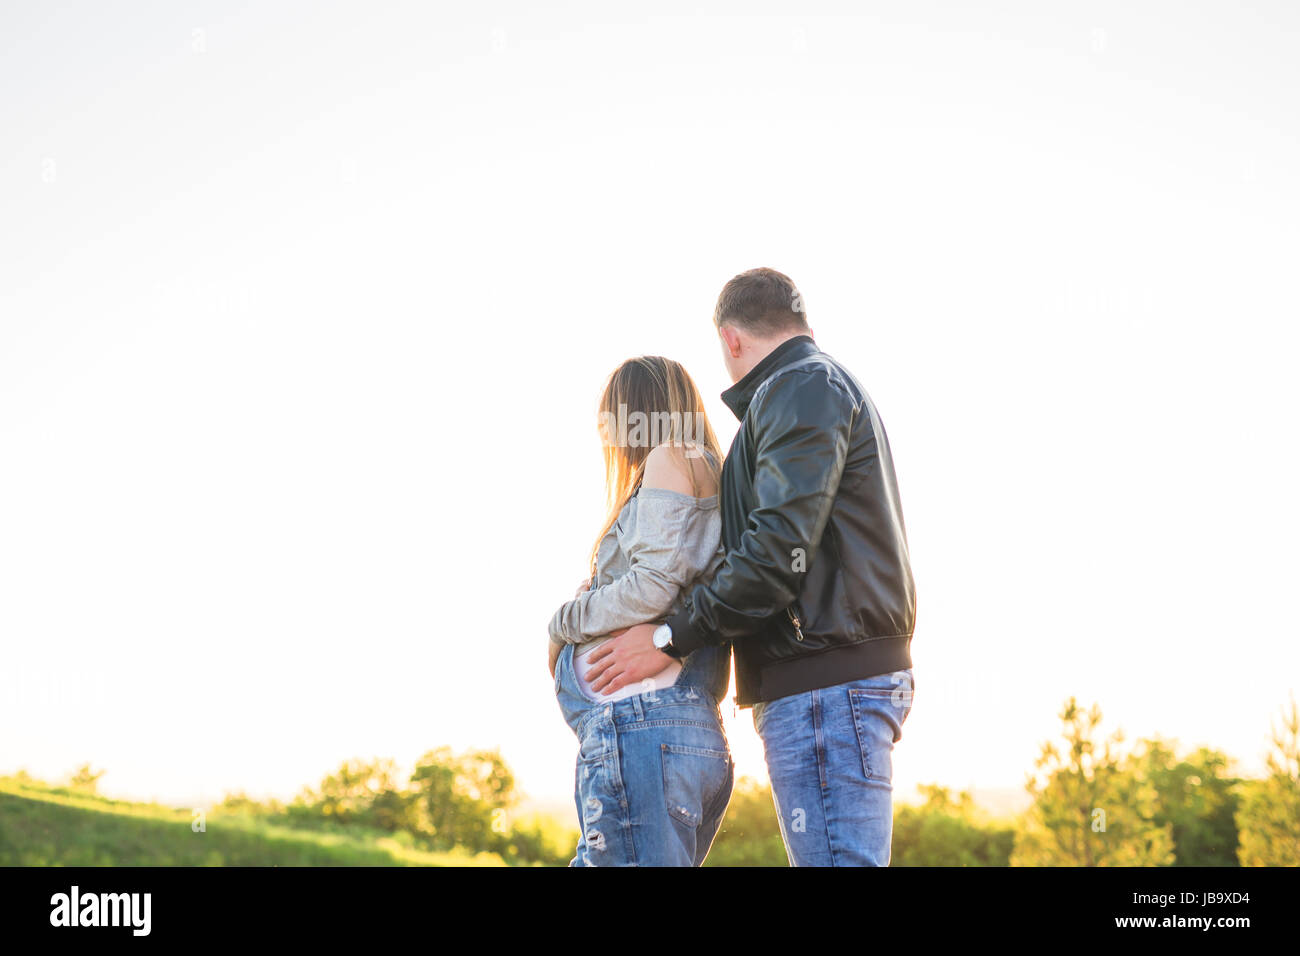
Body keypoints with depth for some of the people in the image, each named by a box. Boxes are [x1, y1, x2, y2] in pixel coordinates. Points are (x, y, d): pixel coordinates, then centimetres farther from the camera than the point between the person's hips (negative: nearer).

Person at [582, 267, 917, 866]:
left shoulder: (801, 389, -5)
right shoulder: (833, 388, 27)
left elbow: (780, 546, -17)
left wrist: (671, 637, -11)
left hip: (826, 686, -11)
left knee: (836, 857, -13)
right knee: (840, 858, 10)